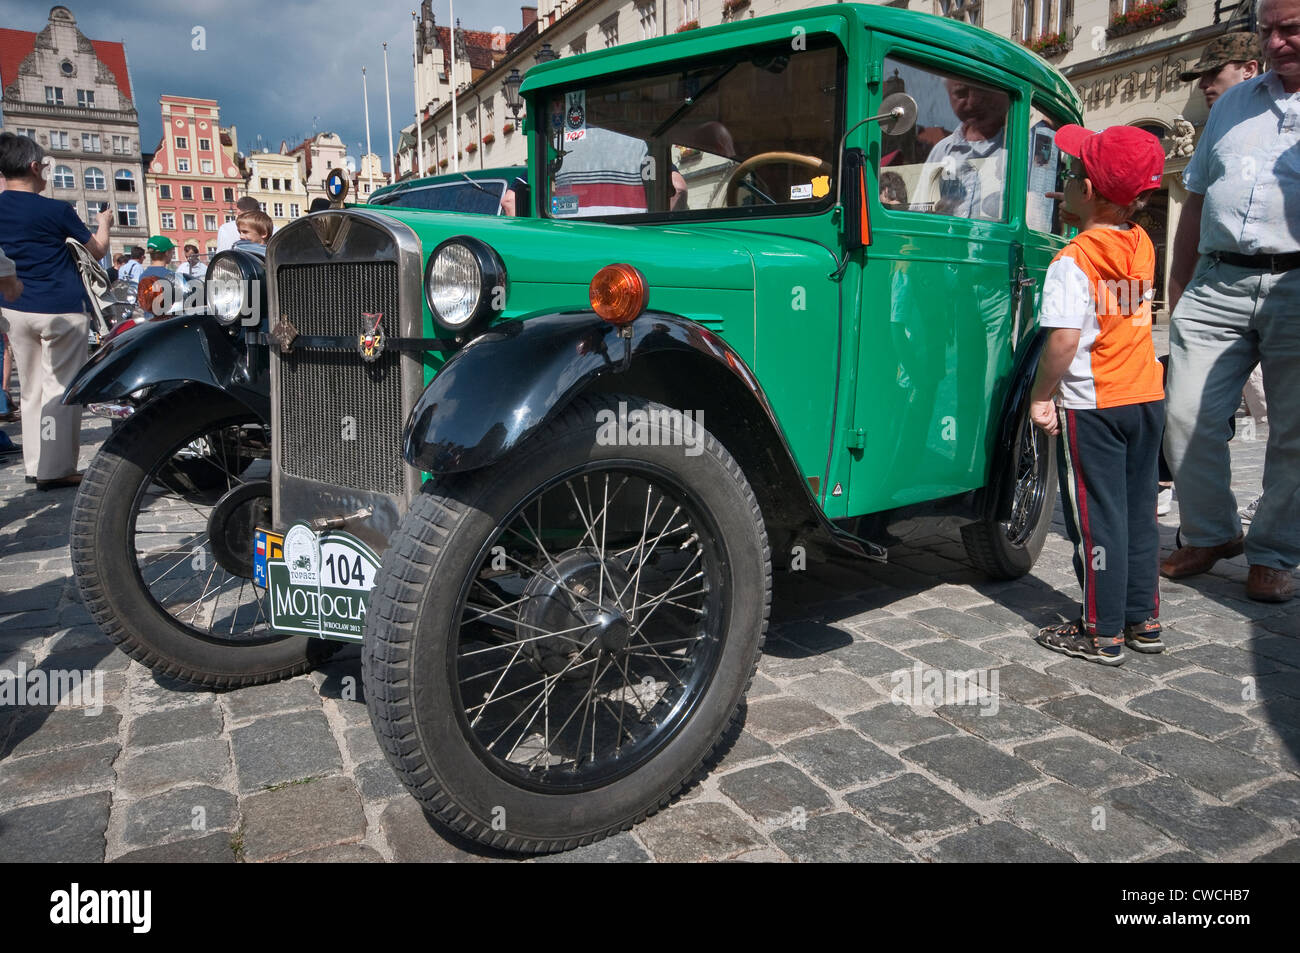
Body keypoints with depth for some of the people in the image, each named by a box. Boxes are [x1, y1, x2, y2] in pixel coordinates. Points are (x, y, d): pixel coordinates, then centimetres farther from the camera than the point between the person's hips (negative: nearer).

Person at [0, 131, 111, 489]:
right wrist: (104, 222, 20)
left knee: (32, 389, 13)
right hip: (61, 311, -5)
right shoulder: (56, 210, -10)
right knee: (60, 389, -2)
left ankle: (35, 464, 18)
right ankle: (55, 470, -2)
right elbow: (97, 249, 5)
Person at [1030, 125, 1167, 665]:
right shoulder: (1142, 245, 6)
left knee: (1097, 518, 1)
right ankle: (1143, 620, 27)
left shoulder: (1073, 261, -16)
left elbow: (1064, 340, -24)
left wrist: (1040, 396, -12)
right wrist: (1078, 219, 19)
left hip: (1092, 406, -7)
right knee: (1139, 511, 16)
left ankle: (1103, 635, 10)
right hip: (1147, 397, 7)